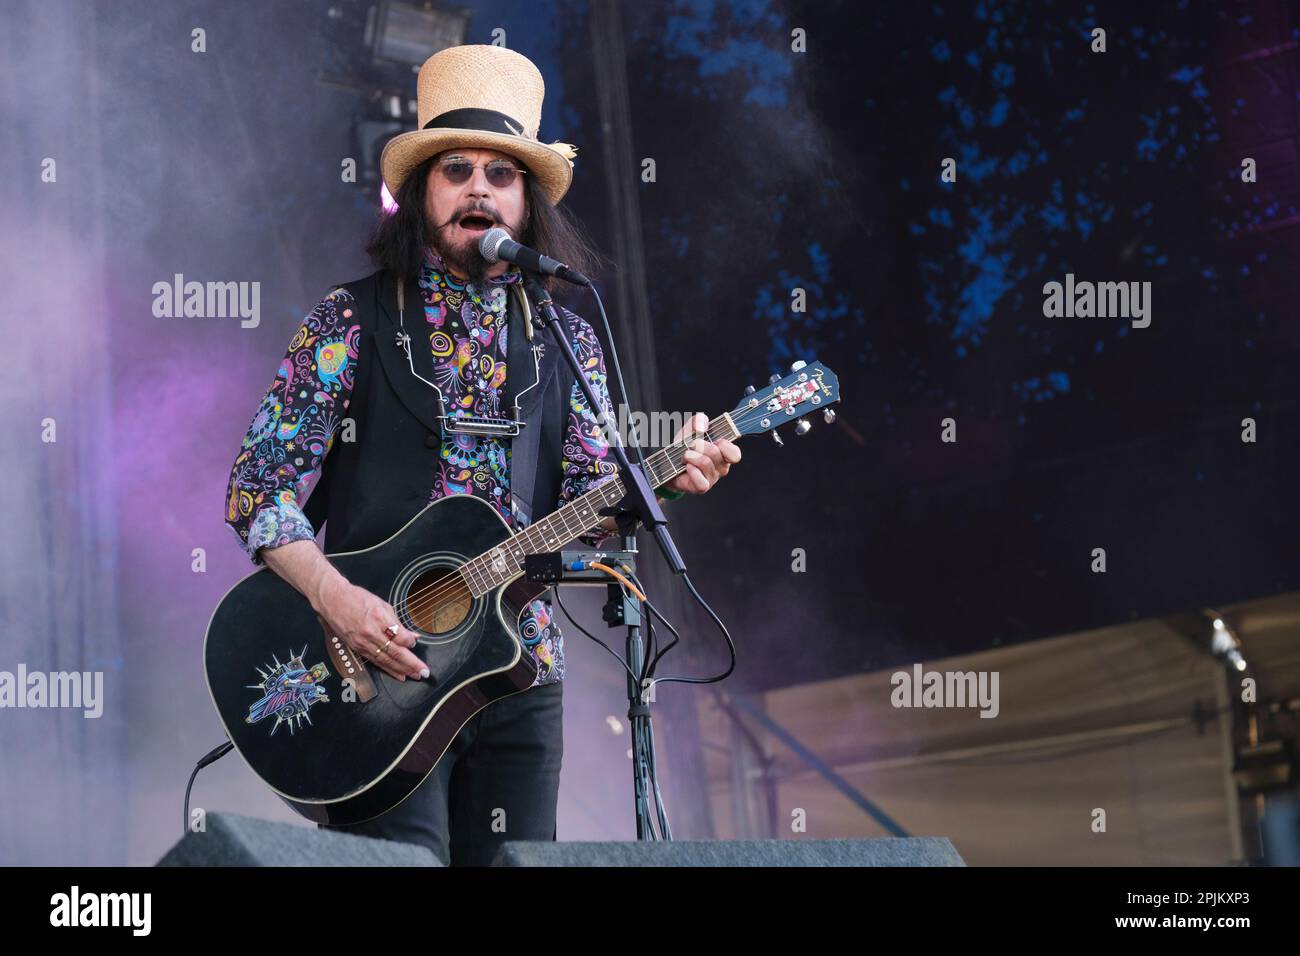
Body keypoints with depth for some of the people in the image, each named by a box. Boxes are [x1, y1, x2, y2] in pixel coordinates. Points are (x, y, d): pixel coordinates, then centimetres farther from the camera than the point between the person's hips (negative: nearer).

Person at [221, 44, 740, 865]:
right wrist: (334, 597, -19)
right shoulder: (354, 322, 0)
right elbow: (259, 488, -4)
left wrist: (663, 478, -14)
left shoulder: (567, 342, 11)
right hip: (382, 669, -4)